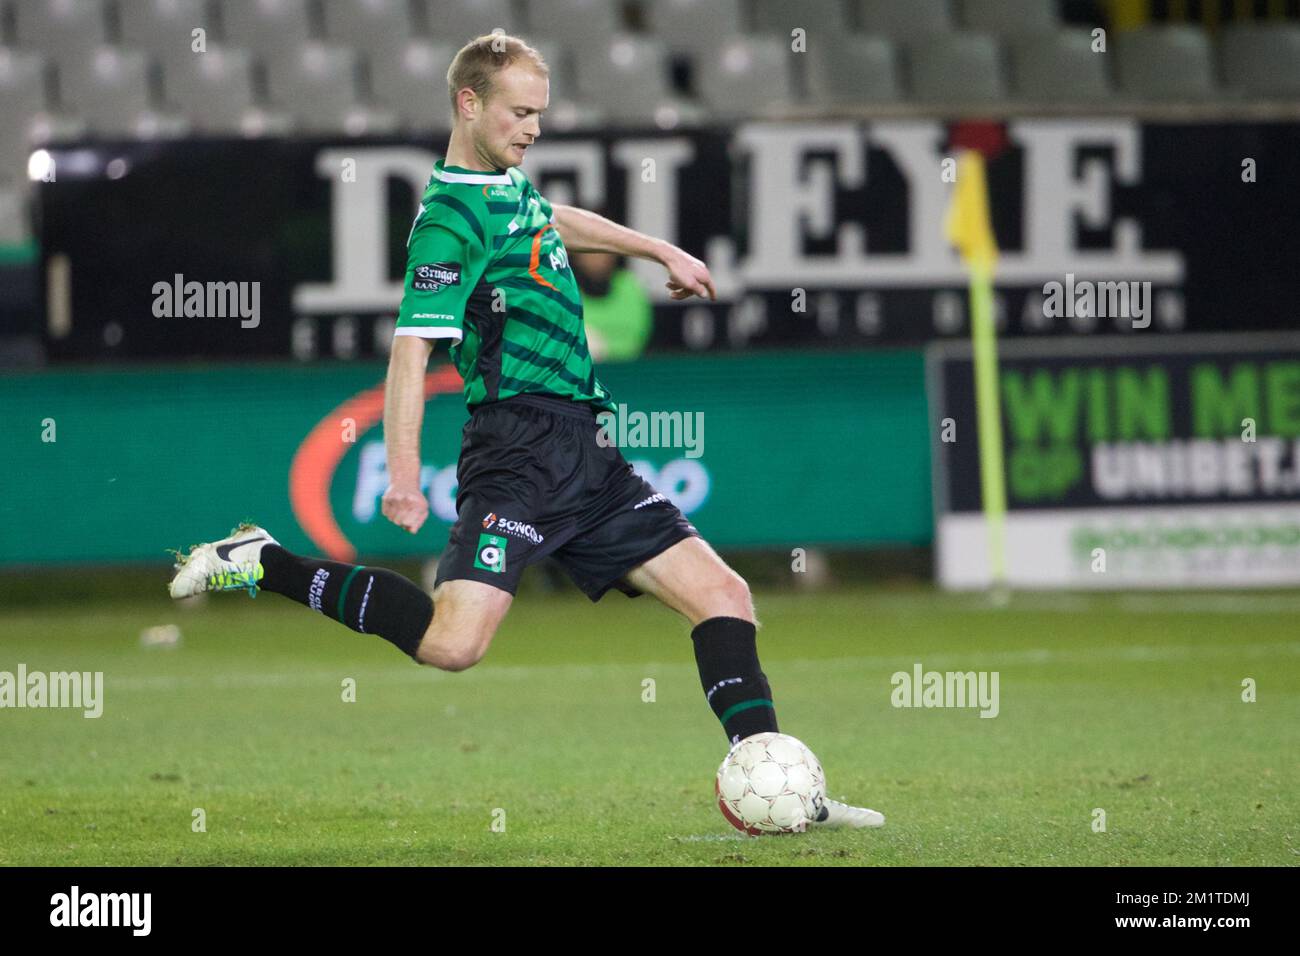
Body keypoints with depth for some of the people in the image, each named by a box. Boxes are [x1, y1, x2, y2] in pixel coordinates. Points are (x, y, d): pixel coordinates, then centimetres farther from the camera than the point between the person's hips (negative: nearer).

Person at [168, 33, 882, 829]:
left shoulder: (509, 183, 16)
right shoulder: (452, 220, -12)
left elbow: (558, 221, 41)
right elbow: (413, 345, -21)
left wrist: (662, 252, 49)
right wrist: (404, 475, -32)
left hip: (584, 454, 9)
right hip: (521, 448, -9)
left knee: (723, 594, 1)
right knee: (453, 643, -22)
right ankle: (263, 565, -7)